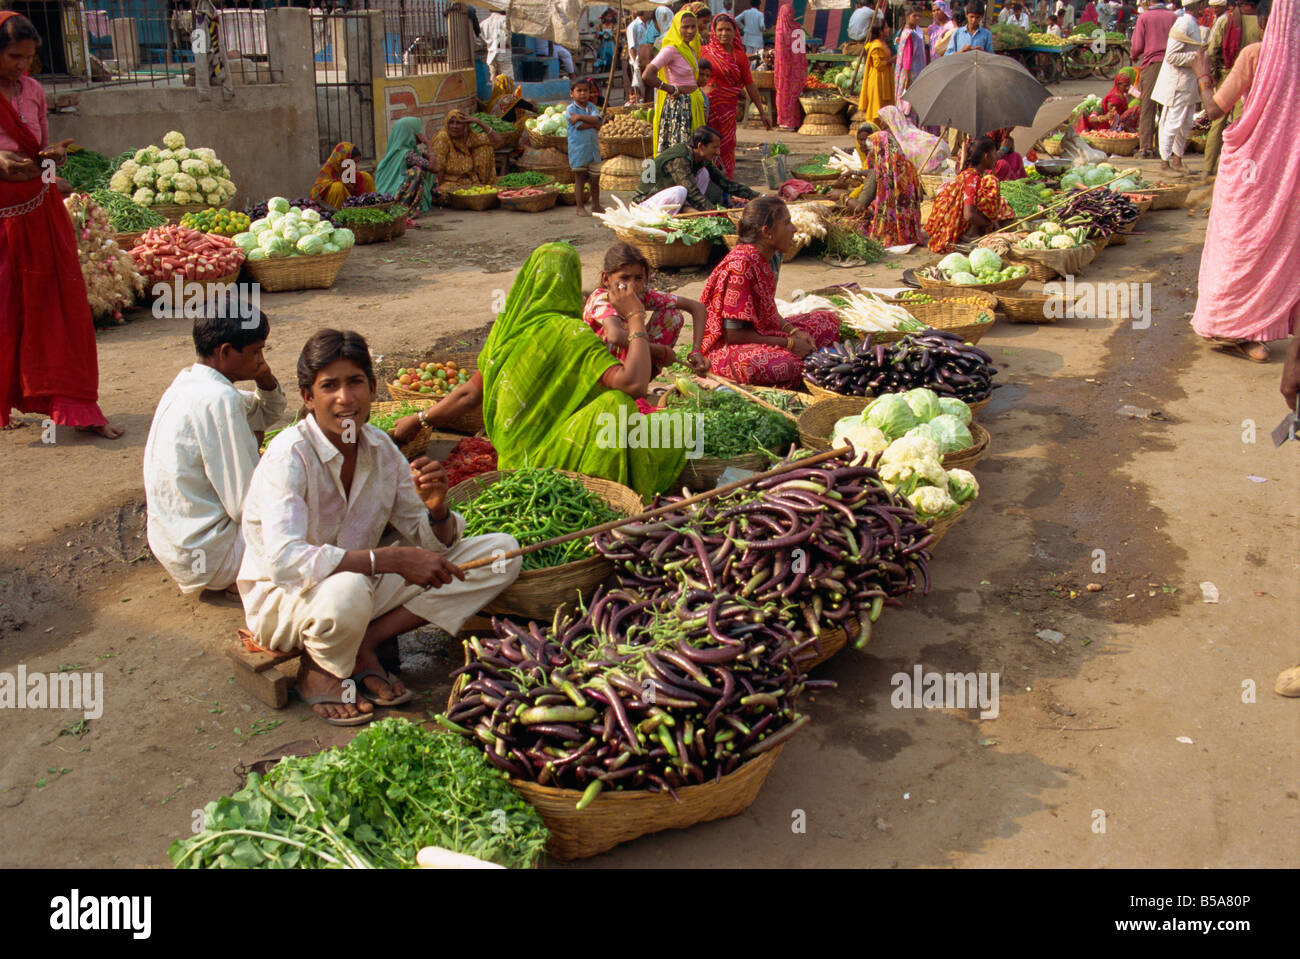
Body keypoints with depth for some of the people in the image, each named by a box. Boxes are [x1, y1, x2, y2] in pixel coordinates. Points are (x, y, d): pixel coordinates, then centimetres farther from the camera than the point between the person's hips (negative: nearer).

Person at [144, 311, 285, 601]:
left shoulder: (188, 382, 6)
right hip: (204, 555, -9)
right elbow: (245, 505, -23)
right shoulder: (218, 400, -24)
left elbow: (268, 414, 22)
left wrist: (266, 380, 1)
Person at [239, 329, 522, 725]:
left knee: (500, 552, -6)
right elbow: (285, 561, -37)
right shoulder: (289, 456, -22)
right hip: (284, 601, -6)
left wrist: (437, 507, -23)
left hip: (364, 584, 6)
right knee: (347, 590, -43)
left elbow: (431, 544, 1)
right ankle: (318, 670, -8)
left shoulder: (380, 447, -4)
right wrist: (394, 559, -39)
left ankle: (364, 645, -9)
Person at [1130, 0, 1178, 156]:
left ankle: (1146, 147, -6)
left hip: (1151, 63, -3)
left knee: (1147, 108, -1)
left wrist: (1133, 56, 19)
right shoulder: (1173, 16, 10)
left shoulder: (1143, 17, 3)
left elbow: (1137, 46, -1)